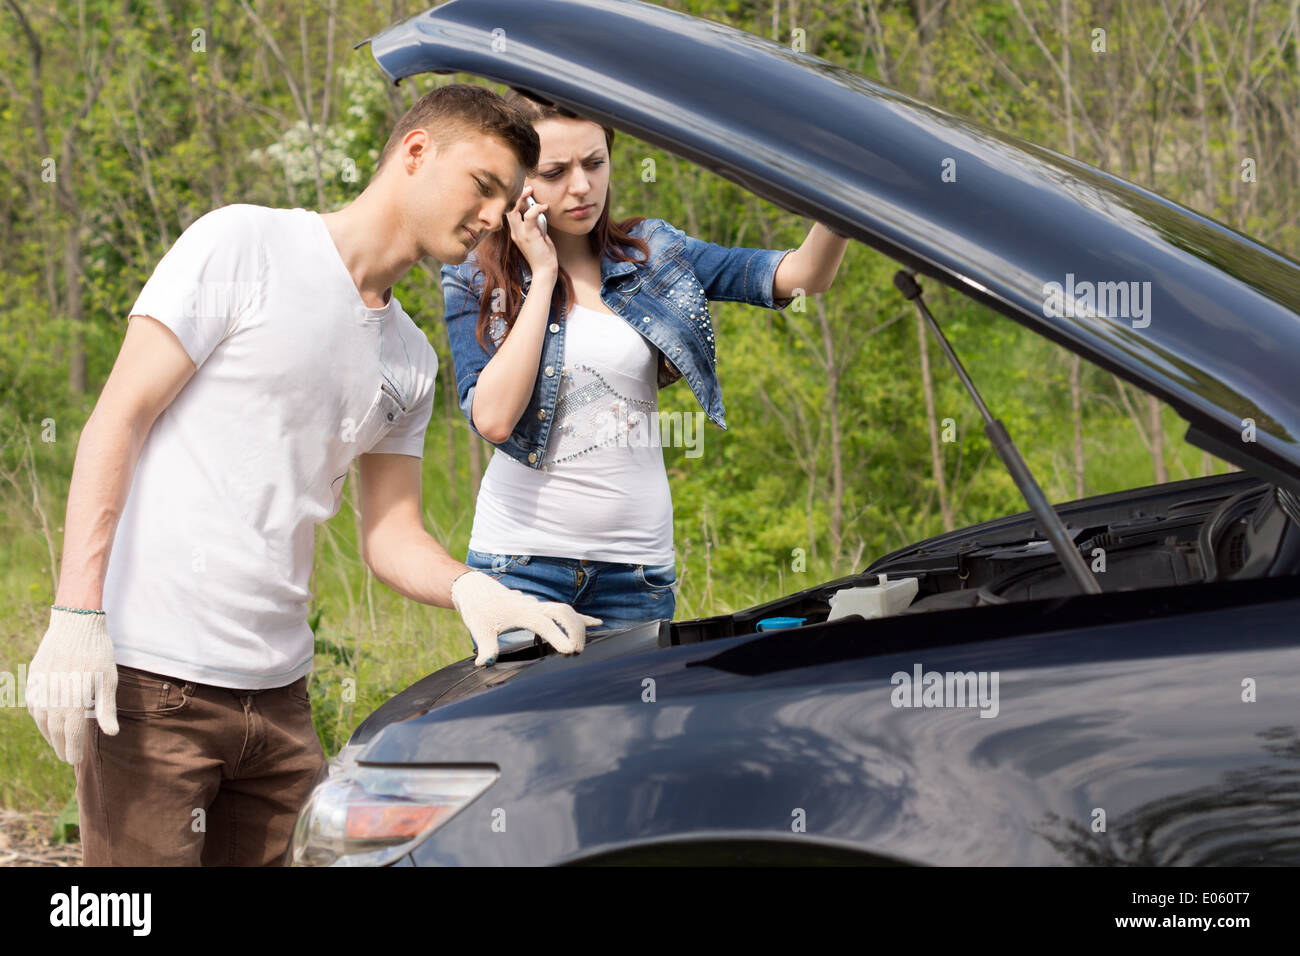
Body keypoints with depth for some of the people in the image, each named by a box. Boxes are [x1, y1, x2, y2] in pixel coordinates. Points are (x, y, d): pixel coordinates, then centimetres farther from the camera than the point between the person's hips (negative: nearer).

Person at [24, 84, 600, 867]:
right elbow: (117, 420, -7)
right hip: (152, 681, -7)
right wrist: (77, 612, -17)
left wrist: (470, 589, -7)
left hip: (278, 694, 7)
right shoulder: (244, 245, -3)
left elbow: (392, 535, 17)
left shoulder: (411, 361, 17)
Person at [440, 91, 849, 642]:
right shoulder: (477, 281, 0)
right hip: (521, 561, -2)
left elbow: (802, 275, -6)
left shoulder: (652, 255, 5)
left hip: (637, 567, 2)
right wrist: (544, 274, -12)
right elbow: (492, 418, -16)